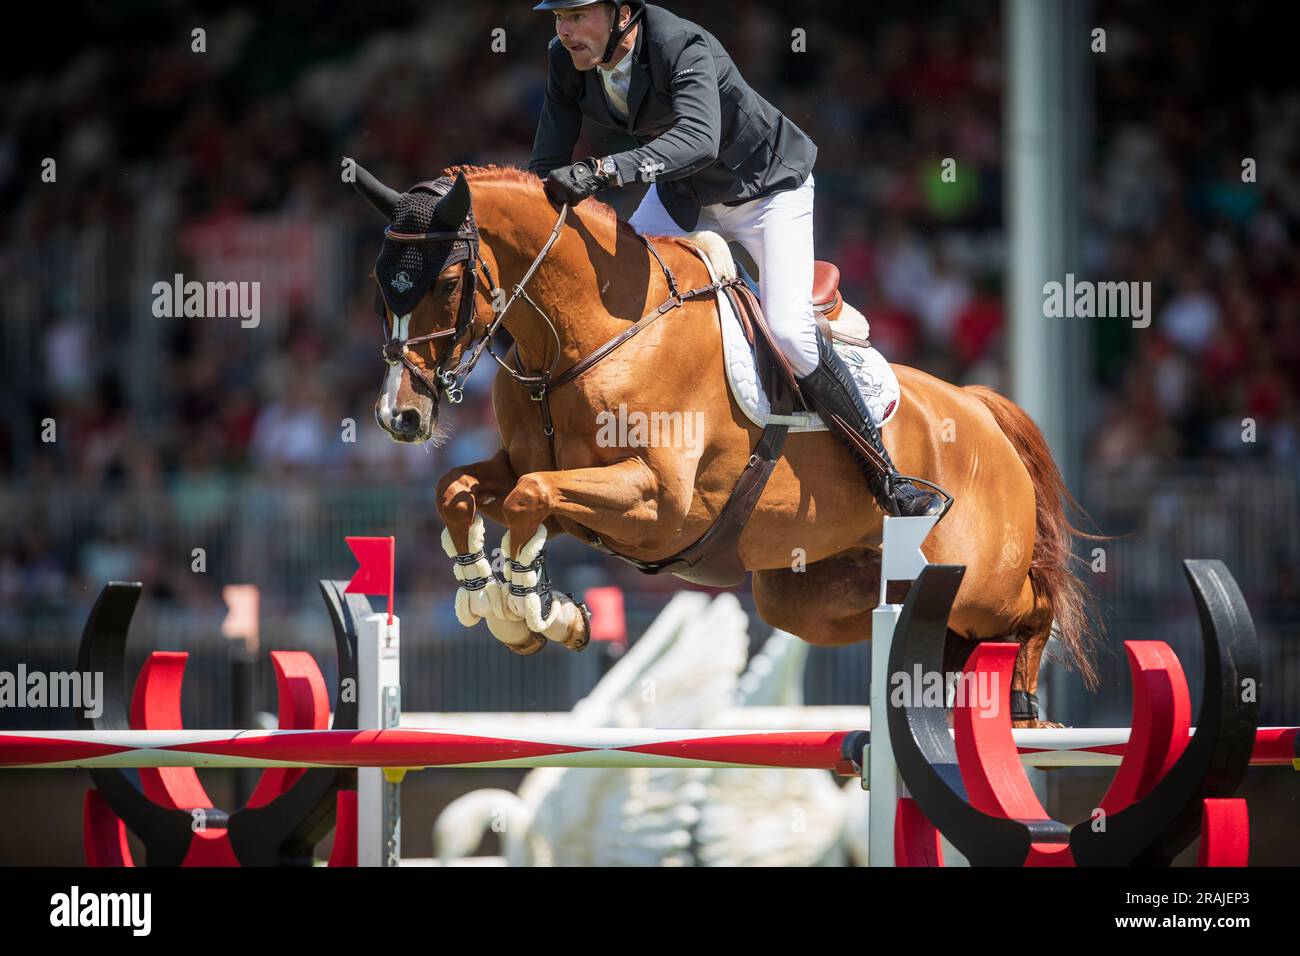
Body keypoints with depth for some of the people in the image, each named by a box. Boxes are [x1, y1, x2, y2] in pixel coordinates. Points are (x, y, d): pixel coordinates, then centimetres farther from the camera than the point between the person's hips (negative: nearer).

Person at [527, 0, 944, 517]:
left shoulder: (683, 46, -35)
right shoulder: (566, 62, -15)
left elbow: (699, 139, -53)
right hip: (684, 195, 7)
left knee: (788, 330, -21)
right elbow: (548, 165, -10)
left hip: (768, 186, -7)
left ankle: (888, 478, -9)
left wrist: (605, 171, -64)